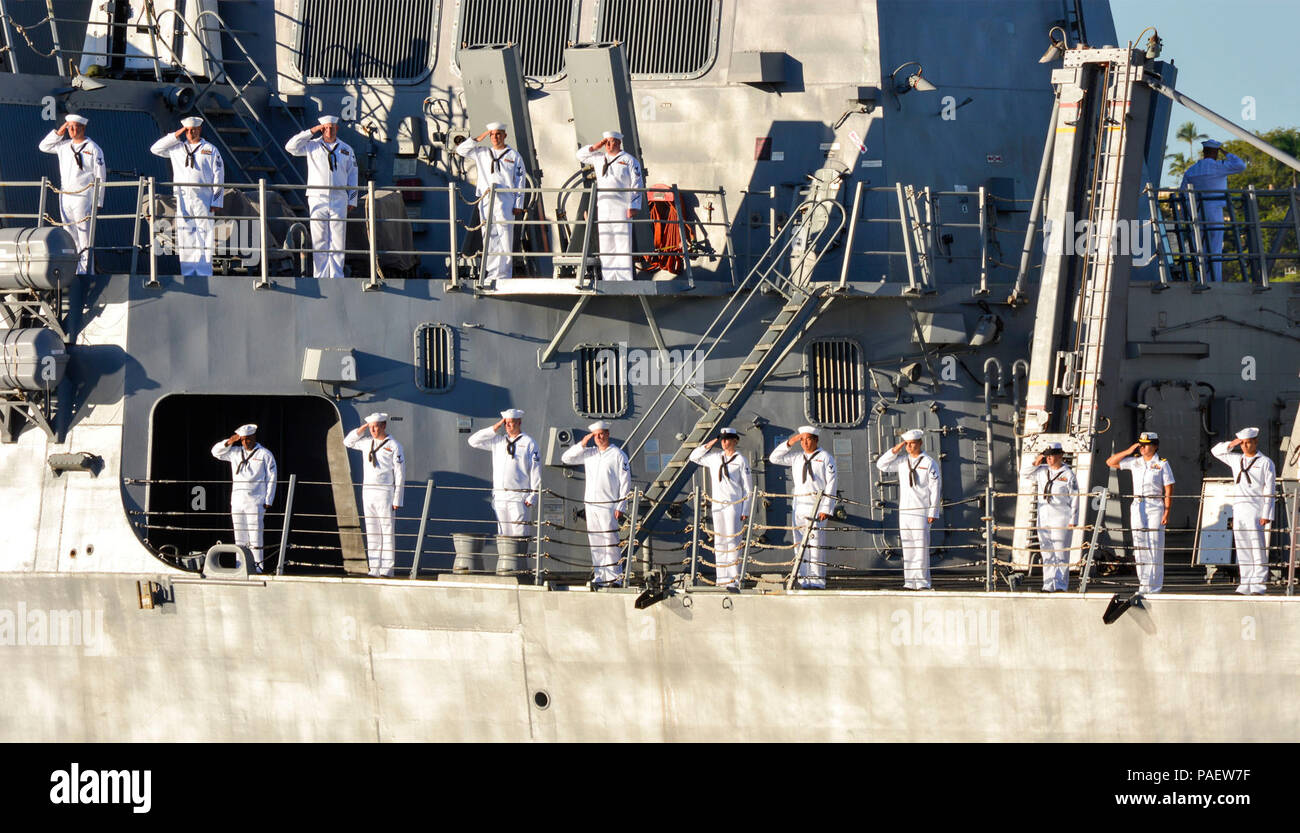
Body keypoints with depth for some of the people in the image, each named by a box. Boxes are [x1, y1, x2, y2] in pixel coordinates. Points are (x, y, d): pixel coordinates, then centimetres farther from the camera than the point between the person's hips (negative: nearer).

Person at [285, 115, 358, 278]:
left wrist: (352, 200, 7)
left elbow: (352, 176, 14)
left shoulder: (346, 150, 12)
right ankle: (320, 278, 0)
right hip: (317, 200, -1)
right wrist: (311, 132, -6)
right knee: (319, 242, -2)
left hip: (339, 200, 1)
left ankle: (336, 277, 2)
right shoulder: (312, 146, 8)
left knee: (338, 242, -1)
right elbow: (290, 146, -5)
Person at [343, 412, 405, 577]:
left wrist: (397, 500, -12)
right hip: (368, 491, 6)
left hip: (385, 492, -6)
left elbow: (400, 475, -6)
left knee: (387, 530, -6)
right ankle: (374, 568, 7)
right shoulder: (367, 444, 13)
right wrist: (363, 428, 10)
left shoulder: (393, 446, -4)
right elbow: (348, 441, 27)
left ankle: (387, 568, -5)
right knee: (371, 532, 5)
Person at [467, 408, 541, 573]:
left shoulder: (528, 443, 4)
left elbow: (535, 471, 1)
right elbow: (473, 441, 15)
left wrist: (532, 496, -7)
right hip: (500, 496, 5)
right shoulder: (498, 441, 16)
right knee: (502, 534, 4)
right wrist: (494, 429, 7)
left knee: (519, 533, -11)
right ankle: (502, 565, 6)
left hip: (519, 496, -5)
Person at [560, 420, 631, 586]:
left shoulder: (618, 455, -2)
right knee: (595, 542, 5)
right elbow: (566, 458, 13)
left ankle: (614, 577, -4)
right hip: (591, 505, 5)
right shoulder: (589, 453, 13)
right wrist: (582, 443, 1)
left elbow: (625, 483, -4)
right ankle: (600, 576, 9)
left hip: (609, 505, -5)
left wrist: (621, 507, -10)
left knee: (610, 541, -7)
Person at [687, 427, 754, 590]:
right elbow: (694, 457, 25)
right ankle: (722, 580, 6)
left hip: (734, 505, -5)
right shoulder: (715, 457, 14)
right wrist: (709, 445, 10)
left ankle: (734, 581, -11)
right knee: (719, 543, 4)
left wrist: (745, 512, -7)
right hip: (717, 506, 5)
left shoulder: (741, 460, 0)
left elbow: (748, 488, -1)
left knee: (733, 542, -10)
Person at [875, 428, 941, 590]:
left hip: (921, 511, -5)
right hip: (904, 510, 5)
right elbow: (881, 465, 11)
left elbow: (935, 489, -5)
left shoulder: (929, 463, -3)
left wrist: (933, 513, -10)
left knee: (921, 546, -8)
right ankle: (910, 582, 7)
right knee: (907, 547, 4)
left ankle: (923, 582, -7)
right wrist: (896, 450, 1)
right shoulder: (902, 461, 12)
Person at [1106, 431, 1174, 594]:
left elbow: (1168, 490, -4)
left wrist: (1167, 512, -12)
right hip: (1137, 507, 5)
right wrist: (1128, 451, 2)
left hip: (1155, 507, -5)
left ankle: (1154, 588, -3)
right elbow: (1110, 462, 13)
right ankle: (1143, 585, 6)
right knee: (1140, 547, 3)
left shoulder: (1162, 464, -2)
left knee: (1155, 548, -5)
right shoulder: (1135, 462, 11)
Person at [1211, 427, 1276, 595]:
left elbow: (1269, 491, -3)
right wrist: (1231, 445, 10)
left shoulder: (1266, 463, 2)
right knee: (1242, 550, 3)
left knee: (1258, 549, -10)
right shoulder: (1236, 460, 18)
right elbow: (1216, 451, 28)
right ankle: (1245, 584, 5)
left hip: (1255, 511, -6)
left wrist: (1266, 515, -11)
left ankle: (1258, 585, -12)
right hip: (1238, 510, 6)